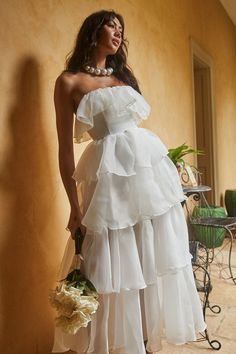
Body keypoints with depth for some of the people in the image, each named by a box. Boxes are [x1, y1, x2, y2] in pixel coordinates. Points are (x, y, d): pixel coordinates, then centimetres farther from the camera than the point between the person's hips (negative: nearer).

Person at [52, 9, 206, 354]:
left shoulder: (124, 76, 18)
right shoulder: (69, 81, 1)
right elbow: (65, 147, -4)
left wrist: (165, 168, 16)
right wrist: (75, 206, -9)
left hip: (151, 166, 6)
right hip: (110, 176, -6)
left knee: (155, 259, 11)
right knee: (118, 268, 3)